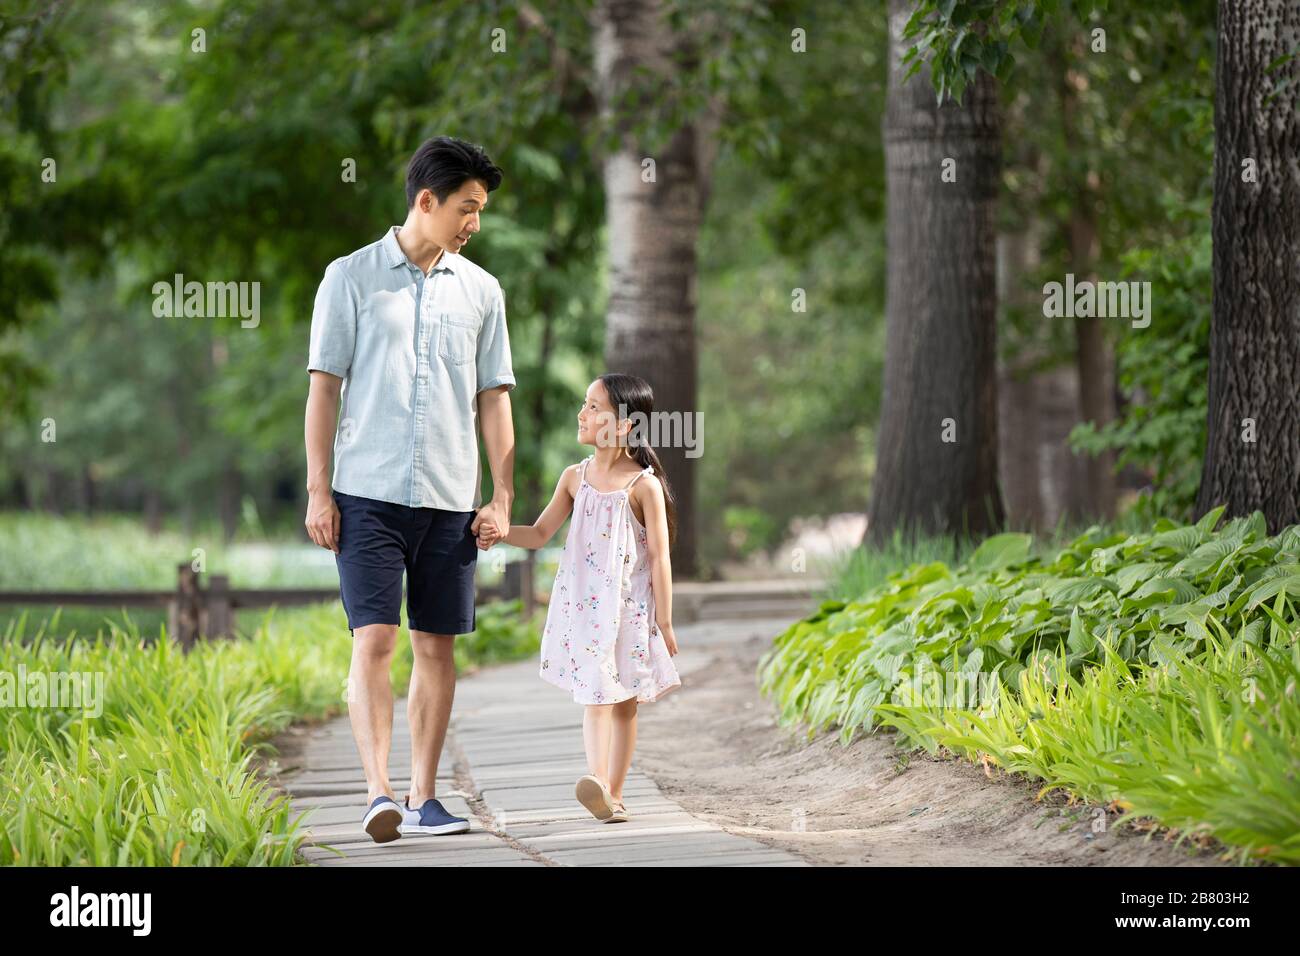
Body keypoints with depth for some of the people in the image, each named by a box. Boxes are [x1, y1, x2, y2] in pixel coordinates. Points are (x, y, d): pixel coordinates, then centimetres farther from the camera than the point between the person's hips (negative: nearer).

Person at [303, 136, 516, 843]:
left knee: (436, 647, 5)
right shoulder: (352, 277, 1)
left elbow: (493, 398, 12)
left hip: (450, 499, 3)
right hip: (368, 493, -3)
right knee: (373, 640, -11)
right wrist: (318, 491, -5)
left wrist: (503, 498, 5)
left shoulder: (480, 290, 11)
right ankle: (379, 793, -14)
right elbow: (324, 386, 1)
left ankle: (423, 798, 11)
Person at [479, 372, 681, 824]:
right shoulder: (575, 477, 5)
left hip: (629, 607, -2)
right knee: (595, 693, -9)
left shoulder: (644, 485, -8)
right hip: (583, 603, 3)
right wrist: (499, 533, -4)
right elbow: (540, 533, 15)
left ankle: (614, 794, 13)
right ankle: (598, 783, -22)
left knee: (624, 701, 6)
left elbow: (659, 557, -6)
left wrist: (665, 623, -5)